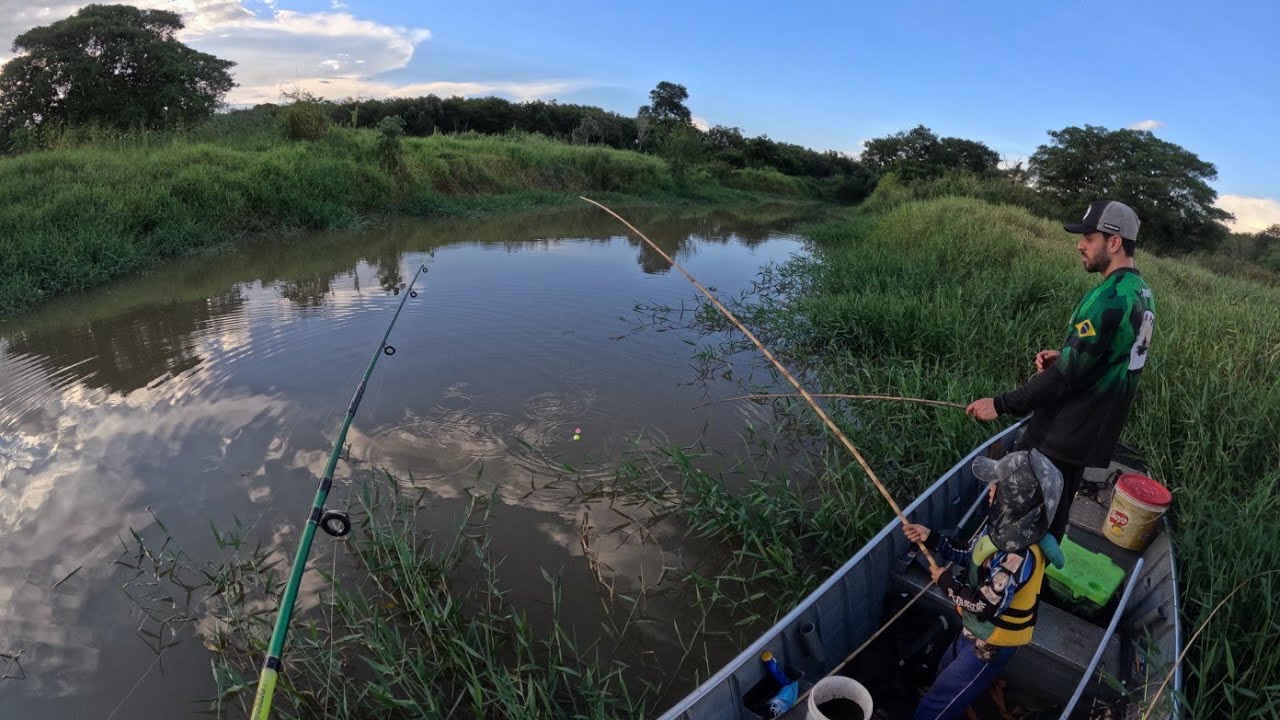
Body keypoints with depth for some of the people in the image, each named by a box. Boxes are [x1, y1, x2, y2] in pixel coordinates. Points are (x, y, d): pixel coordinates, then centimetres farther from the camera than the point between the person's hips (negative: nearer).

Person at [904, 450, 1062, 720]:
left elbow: (983, 607, -30)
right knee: (946, 675, 34)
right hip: (976, 631, 8)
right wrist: (931, 539, -6)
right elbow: (971, 555, 5)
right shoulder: (1004, 526, -11)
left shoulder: (1018, 556, -39)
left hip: (990, 644, -8)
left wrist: (946, 582, -16)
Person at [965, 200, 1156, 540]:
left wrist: (1001, 404, -20)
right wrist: (1063, 356, 4)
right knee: (1055, 514, 22)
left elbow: (1066, 376, -25)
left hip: (1061, 439, -9)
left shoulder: (1108, 299, -23)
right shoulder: (1142, 292, 8)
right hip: (1095, 433, 9)